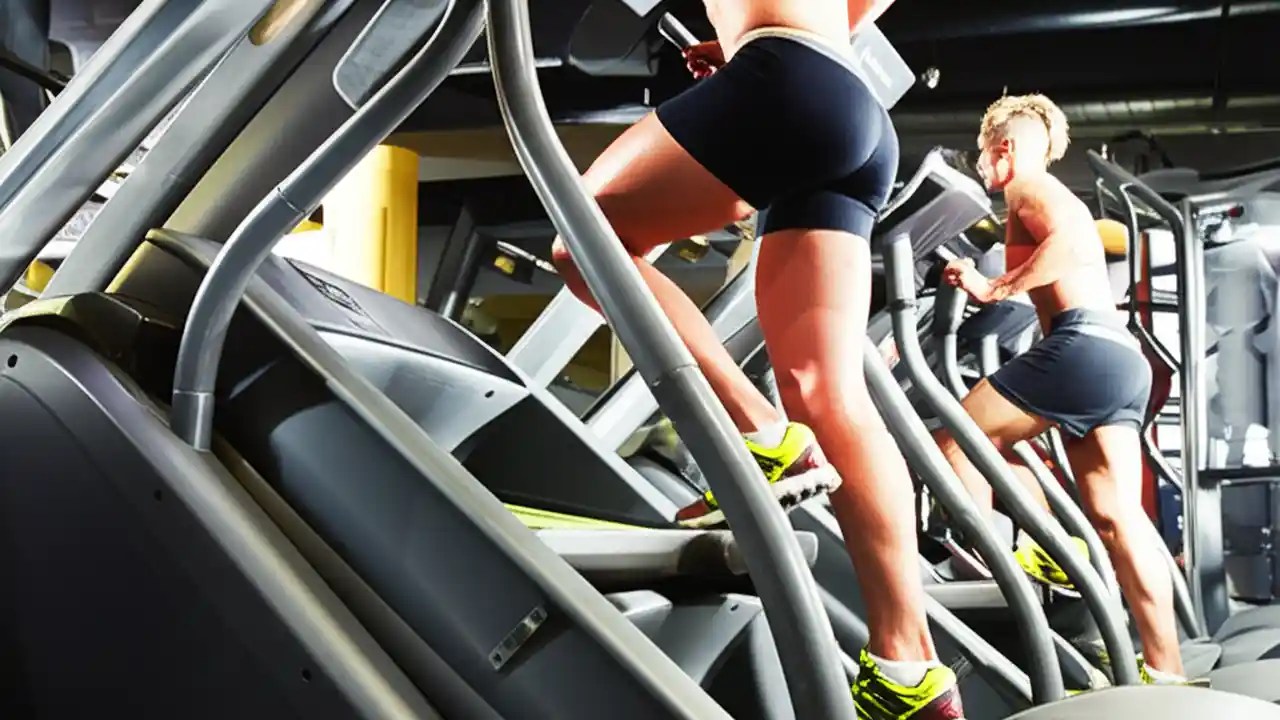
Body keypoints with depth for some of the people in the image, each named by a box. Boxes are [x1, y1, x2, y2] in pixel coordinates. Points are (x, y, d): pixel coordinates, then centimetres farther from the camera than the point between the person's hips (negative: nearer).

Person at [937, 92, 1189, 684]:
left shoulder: (1029, 188, 4)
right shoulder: (1059, 199, 32)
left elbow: (1068, 238, -16)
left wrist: (992, 288, -15)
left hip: (1084, 346, -9)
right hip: (1122, 357, 9)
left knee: (957, 440, -2)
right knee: (1115, 516, 4)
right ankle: (1166, 672, 3)